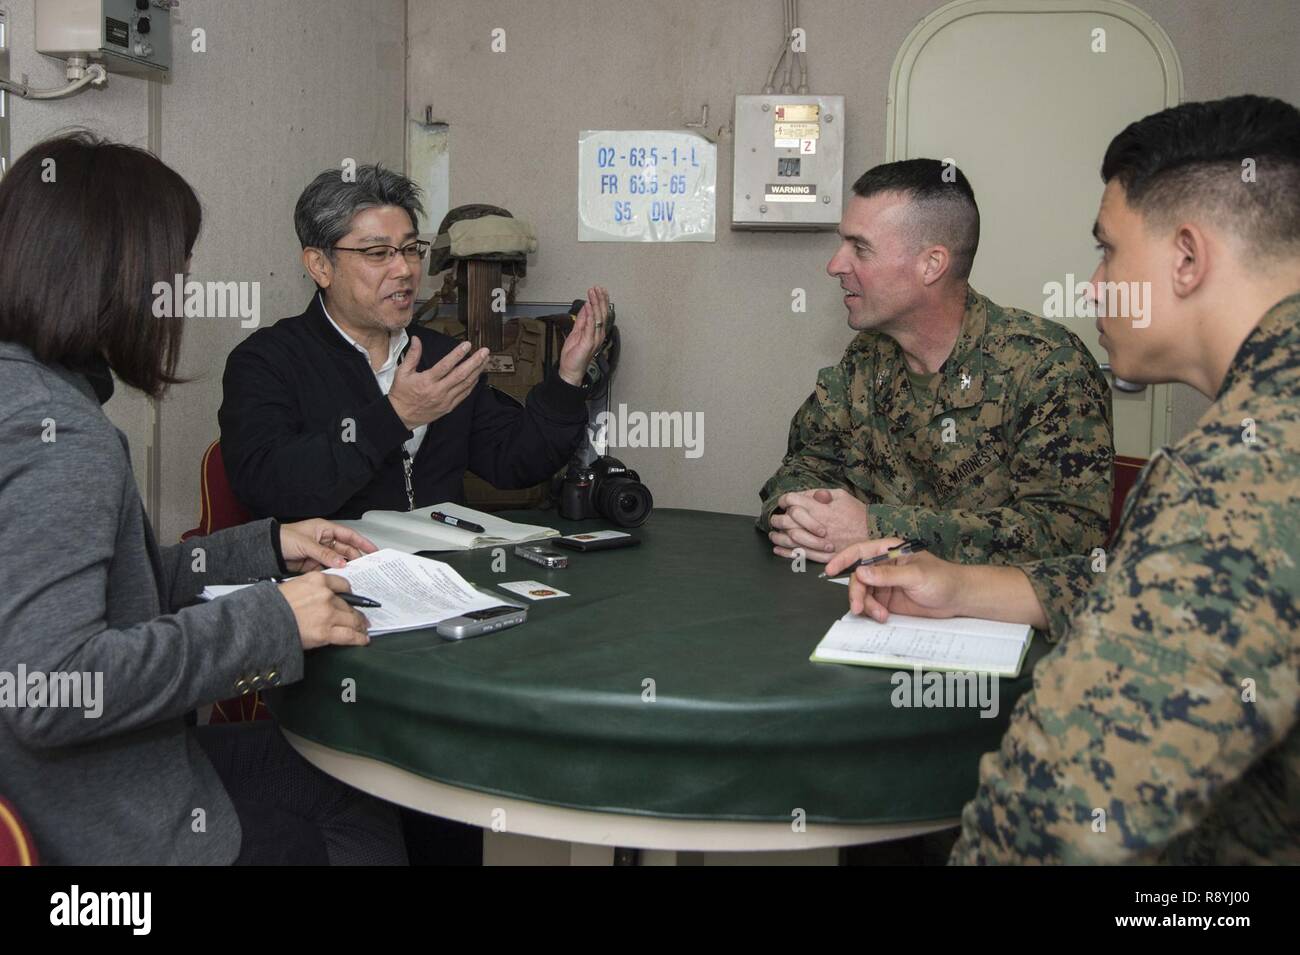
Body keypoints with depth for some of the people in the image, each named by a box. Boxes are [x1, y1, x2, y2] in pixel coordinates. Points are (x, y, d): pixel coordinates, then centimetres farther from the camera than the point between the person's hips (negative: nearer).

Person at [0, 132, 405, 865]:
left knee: (363, 785, 16)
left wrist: (267, 549, 11)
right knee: (372, 819, 8)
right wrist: (269, 622, -24)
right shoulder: (59, 434, -25)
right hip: (108, 829, -9)